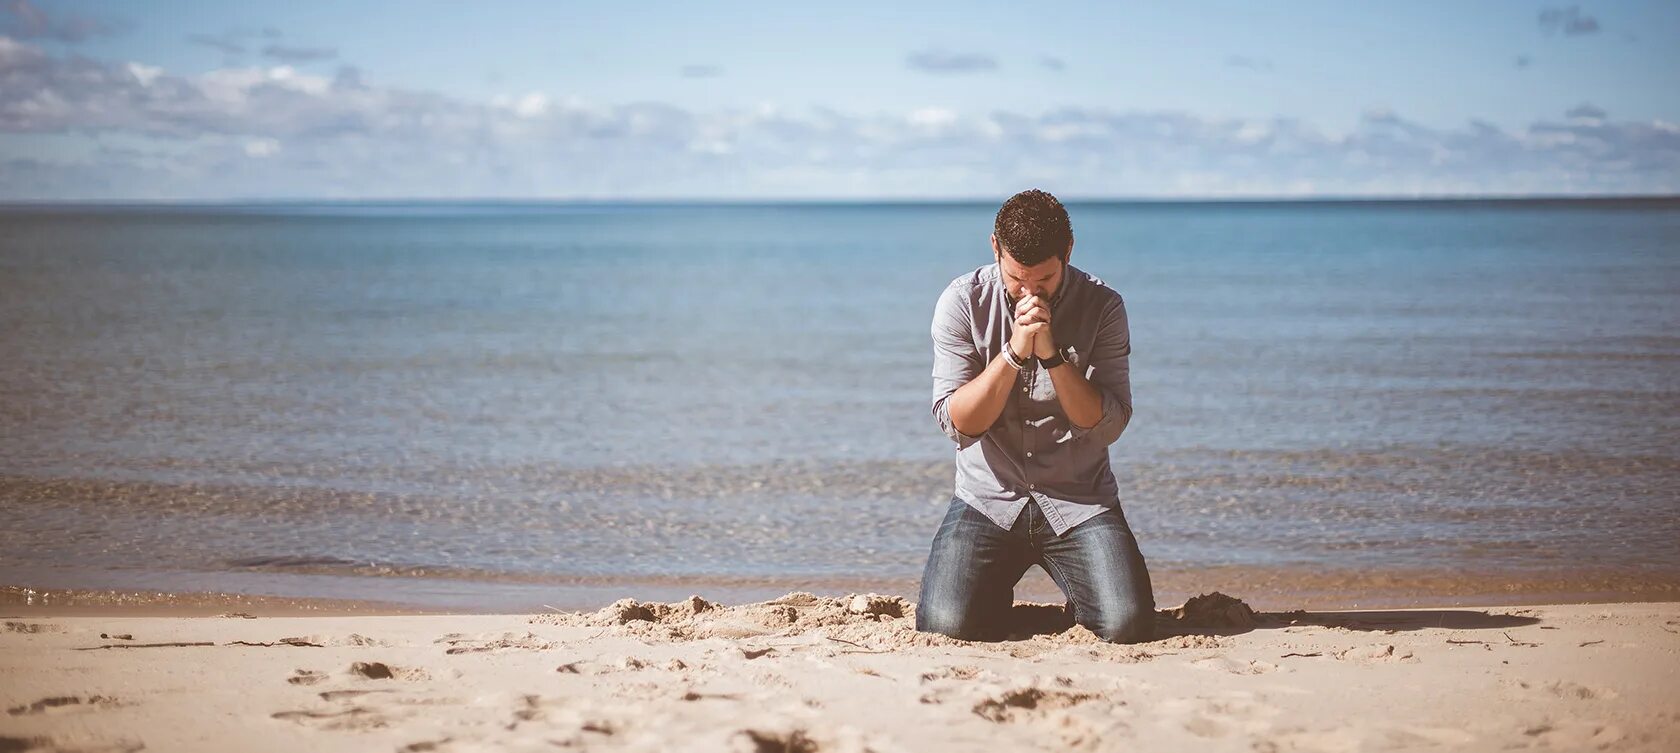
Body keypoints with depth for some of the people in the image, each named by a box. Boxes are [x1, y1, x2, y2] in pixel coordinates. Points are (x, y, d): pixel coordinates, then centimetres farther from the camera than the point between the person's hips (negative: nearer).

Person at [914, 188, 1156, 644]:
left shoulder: (1102, 307, -5)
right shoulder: (962, 303, -5)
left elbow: (1108, 426, -11)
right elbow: (957, 422, -10)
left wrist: (1052, 354, -22)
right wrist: (1014, 352, -22)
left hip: (1080, 500, 0)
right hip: (988, 499, 0)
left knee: (1127, 625, -22)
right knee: (945, 625, -22)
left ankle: (1080, 604, 17)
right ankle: (997, 598, 16)